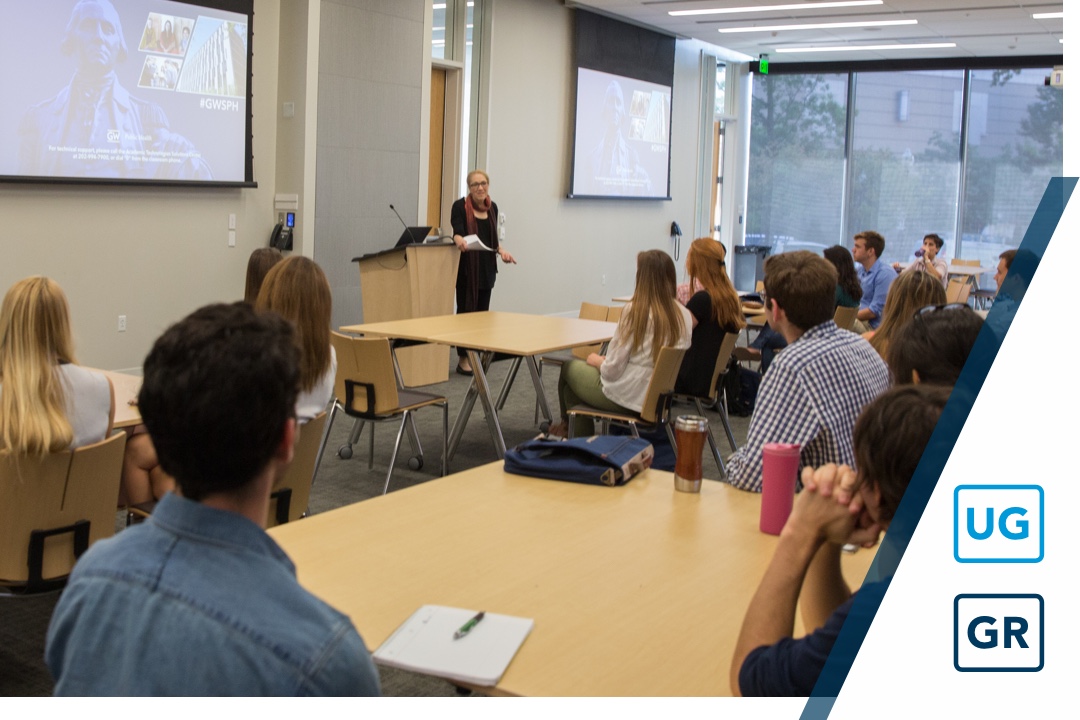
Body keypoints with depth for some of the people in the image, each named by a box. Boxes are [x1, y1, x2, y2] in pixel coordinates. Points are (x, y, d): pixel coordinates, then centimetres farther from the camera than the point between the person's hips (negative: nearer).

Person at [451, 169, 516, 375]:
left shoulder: (492, 208, 10)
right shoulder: (460, 206, -7)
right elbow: (457, 231, -20)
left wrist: (501, 250, -1)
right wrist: (459, 240, -41)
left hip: (486, 267, 6)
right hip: (466, 267, -5)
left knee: (482, 310, 7)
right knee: (466, 310, -4)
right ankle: (463, 359, 3)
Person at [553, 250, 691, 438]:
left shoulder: (635, 312, -20)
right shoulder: (684, 316, -4)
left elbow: (612, 370, -19)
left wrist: (596, 360, 5)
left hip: (626, 398, -7)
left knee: (569, 368, 20)